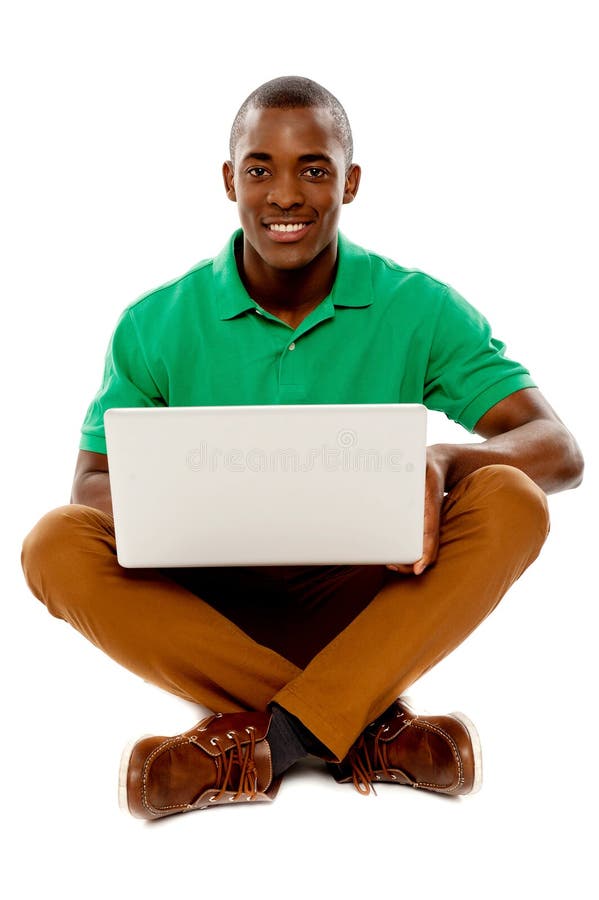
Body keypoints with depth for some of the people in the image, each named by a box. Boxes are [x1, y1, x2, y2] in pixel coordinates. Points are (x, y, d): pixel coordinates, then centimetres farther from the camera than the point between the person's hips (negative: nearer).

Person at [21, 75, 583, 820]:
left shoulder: (419, 310, -5)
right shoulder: (156, 325, -3)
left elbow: (560, 452, -9)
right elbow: (91, 485, -3)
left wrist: (442, 461, -32)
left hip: (363, 603, 0)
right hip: (209, 603, 1)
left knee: (510, 504, -23)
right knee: (57, 546, -24)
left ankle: (262, 735, -25)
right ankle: (361, 725, -22)